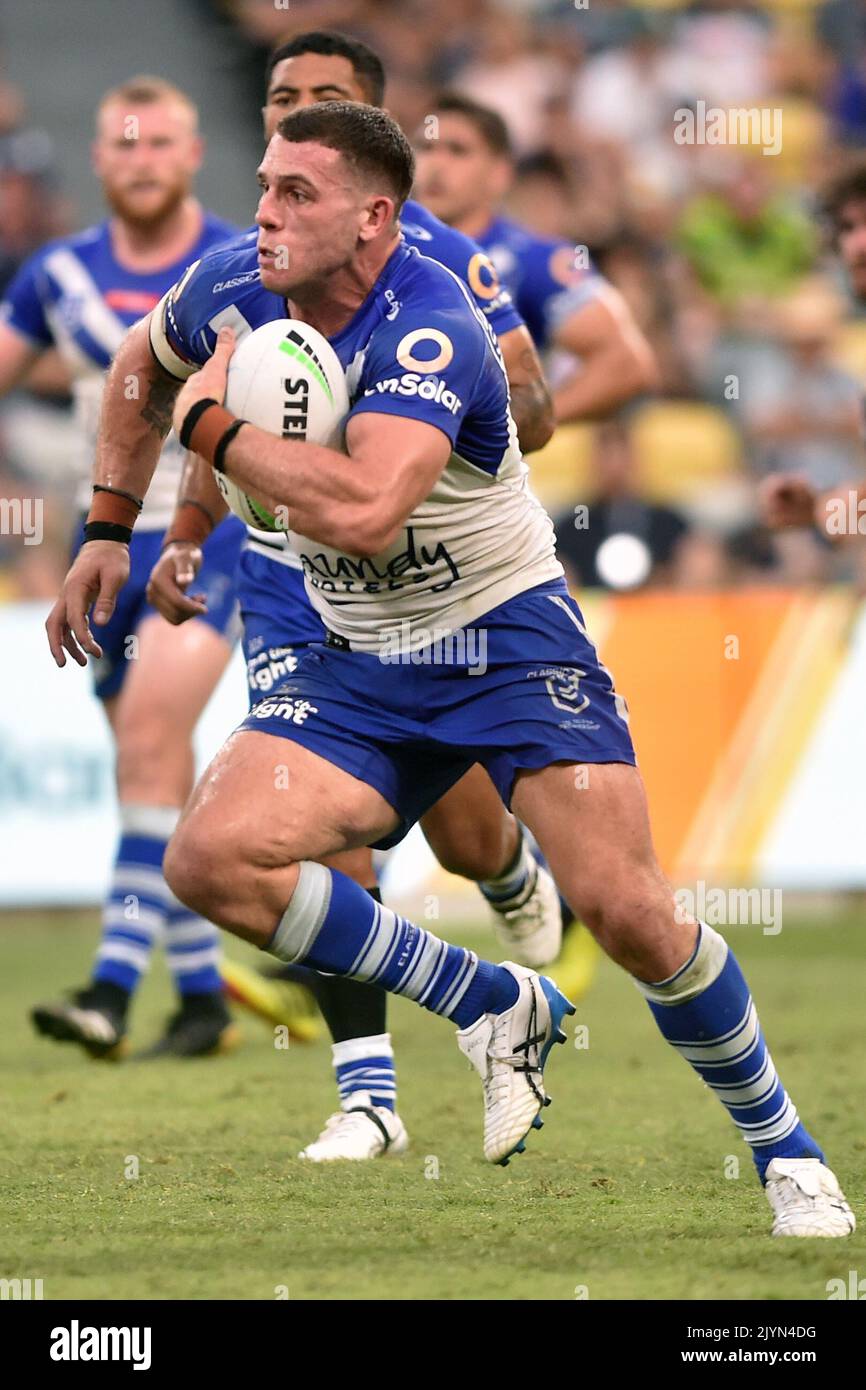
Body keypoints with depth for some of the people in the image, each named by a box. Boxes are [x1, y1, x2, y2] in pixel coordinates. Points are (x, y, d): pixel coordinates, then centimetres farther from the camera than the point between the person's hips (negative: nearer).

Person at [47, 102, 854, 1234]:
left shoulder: (430, 328, -26)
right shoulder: (231, 288, -5)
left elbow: (362, 512, -42)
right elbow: (143, 364, 21)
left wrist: (213, 426, -27)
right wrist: (109, 529, 17)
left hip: (509, 634, -6)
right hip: (359, 667, 6)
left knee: (626, 911, -18)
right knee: (211, 861, -17)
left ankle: (786, 1152, 5)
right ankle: (496, 1008, -1)